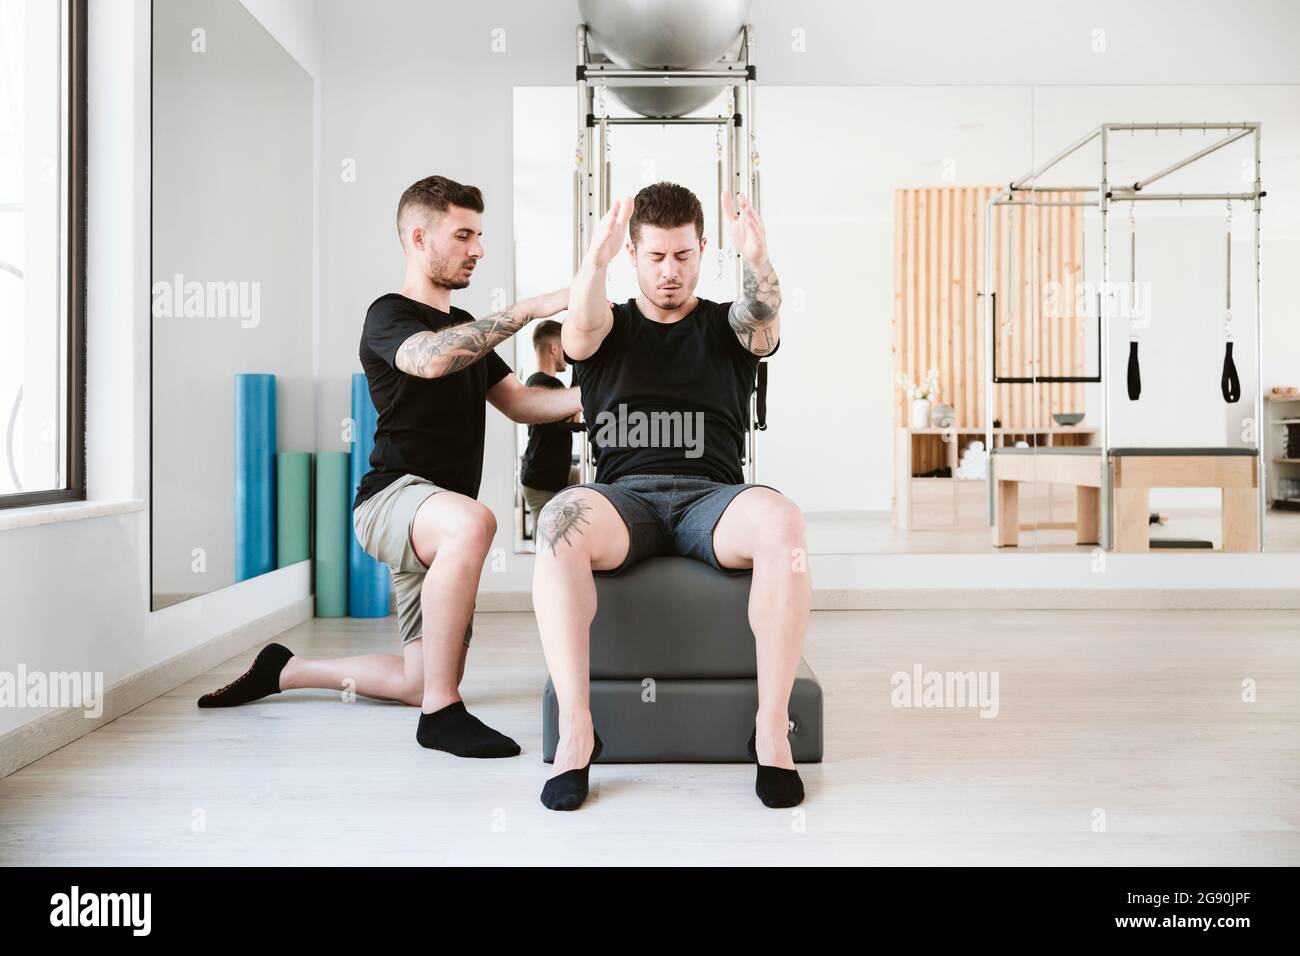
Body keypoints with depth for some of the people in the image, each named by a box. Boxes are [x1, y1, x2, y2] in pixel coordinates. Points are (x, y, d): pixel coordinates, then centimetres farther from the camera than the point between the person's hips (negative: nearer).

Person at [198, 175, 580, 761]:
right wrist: (530, 309, -29)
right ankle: (441, 712, -30)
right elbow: (429, 359, -30)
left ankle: (286, 669, 32)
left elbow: (520, 403, 13)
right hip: (392, 496, -8)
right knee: (472, 522, -42)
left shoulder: (464, 327, 19)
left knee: (418, 683, 9)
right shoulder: (388, 315, -6)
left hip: (436, 524, 8)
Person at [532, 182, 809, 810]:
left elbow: (764, 320, -6)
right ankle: (575, 730, -29)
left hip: (711, 498, 0)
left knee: (781, 519, -35)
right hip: (624, 497, 0)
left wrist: (756, 261, -29)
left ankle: (772, 729, -26)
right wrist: (596, 260, -29)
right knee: (560, 519, -35)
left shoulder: (725, 327, 19)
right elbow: (581, 325, -7)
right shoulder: (609, 328, 19)